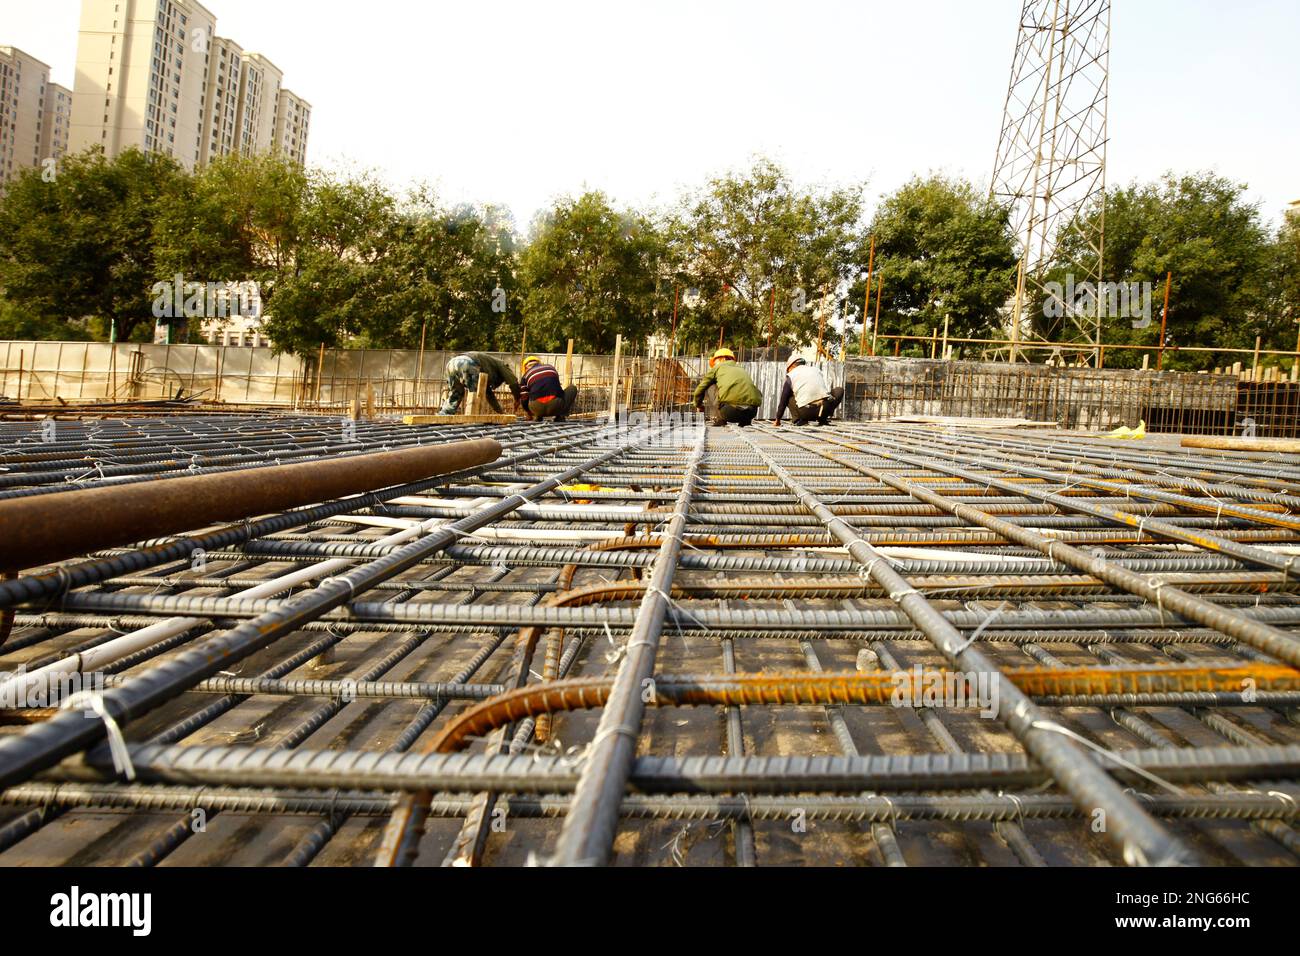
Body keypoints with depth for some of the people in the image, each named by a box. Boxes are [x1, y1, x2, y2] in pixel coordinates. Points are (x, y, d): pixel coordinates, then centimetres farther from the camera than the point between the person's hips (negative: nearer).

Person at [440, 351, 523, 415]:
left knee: (455, 395, 20)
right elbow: (513, 382, 12)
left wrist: (500, 412, 47)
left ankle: (442, 415, 12)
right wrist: (517, 400, 26)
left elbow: (489, 394, 46)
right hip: (467, 364, -8)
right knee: (476, 395, -1)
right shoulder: (500, 364, 24)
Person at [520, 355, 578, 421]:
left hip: (538, 409, 1)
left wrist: (528, 413, 42)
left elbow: (524, 398, 21)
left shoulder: (525, 376, 19)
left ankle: (538, 416, 13)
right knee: (573, 388, 26)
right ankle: (561, 416, 11)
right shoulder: (551, 368, 27)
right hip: (555, 407, -1)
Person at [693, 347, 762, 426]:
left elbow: (700, 389, 21)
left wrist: (698, 405, 41)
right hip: (752, 411, 4)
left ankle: (721, 419, 17)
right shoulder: (742, 370, 33)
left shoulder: (718, 367, 21)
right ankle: (745, 421, 20)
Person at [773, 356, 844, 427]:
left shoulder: (791, 376, 13)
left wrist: (778, 420, 28)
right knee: (839, 390, 30)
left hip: (807, 412, -2)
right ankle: (822, 418, 17)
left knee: (788, 398, 24)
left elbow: (783, 401, 15)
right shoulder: (817, 370, 24)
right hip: (826, 407, 2)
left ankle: (799, 420, 4)